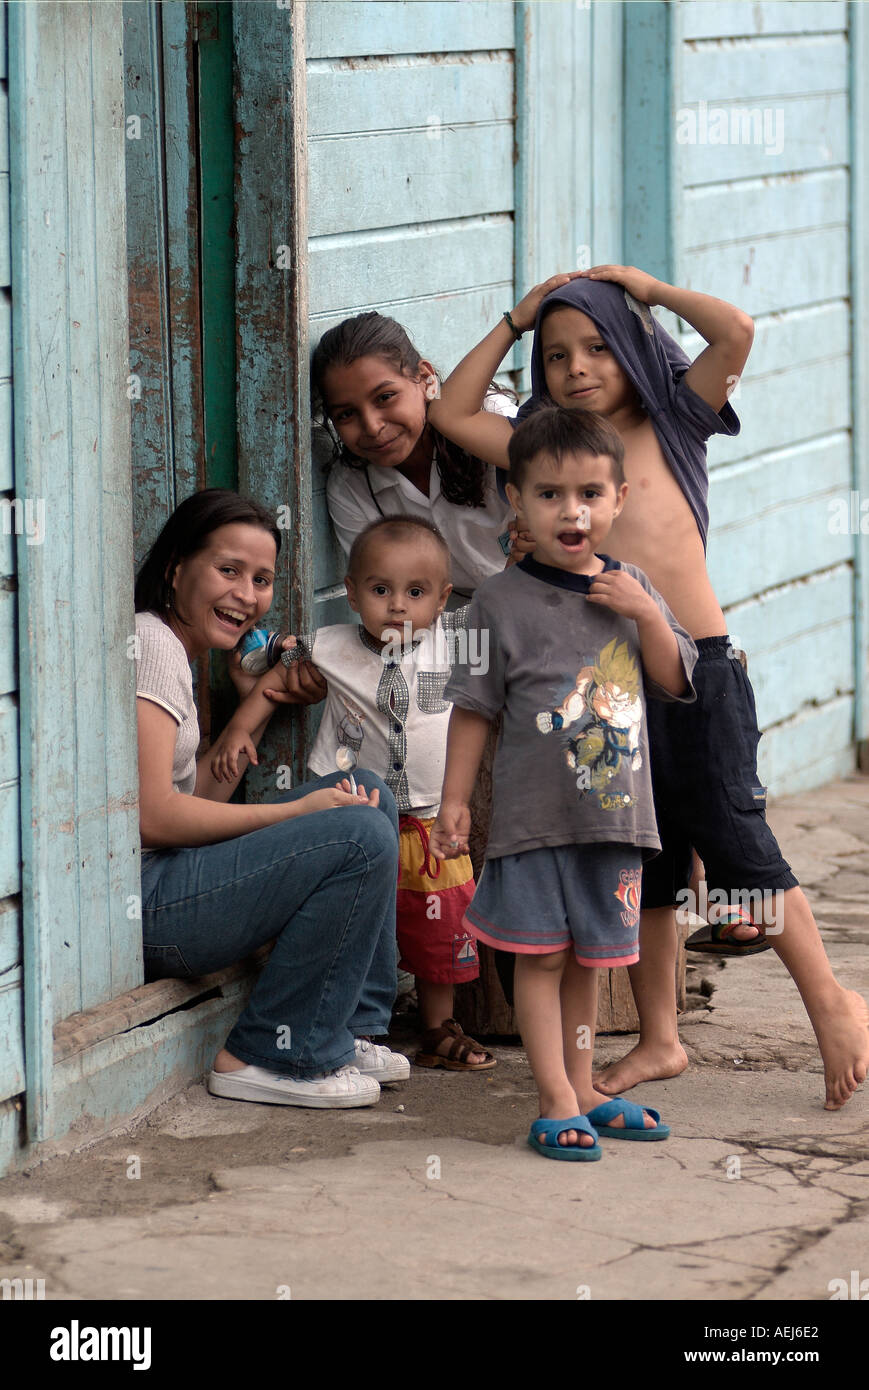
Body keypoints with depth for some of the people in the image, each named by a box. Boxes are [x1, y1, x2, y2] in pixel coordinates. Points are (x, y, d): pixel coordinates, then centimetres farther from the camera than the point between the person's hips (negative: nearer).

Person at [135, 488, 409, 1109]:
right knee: (362, 837, -18)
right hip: (135, 904, -10)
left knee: (368, 794, 9)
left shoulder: (176, 652, 21)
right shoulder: (151, 643, -10)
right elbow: (154, 816, -19)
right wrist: (296, 813, -13)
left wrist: (257, 709, 12)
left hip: (171, 883, 10)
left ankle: (345, 1033, 8)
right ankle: (269, 1059, -10)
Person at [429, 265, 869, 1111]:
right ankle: (658, 1041, 19)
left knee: (732, 840, -5)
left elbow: (735, 332, -9)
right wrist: (515, 322, 13)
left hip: (697, 666, -4)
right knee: (637, 865, 9)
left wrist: (649, 288, 3)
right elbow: (452, 415, 9)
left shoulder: (671, 426, 3)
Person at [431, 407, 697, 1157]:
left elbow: (676, 682, 8)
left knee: (589, 956, 13)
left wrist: (647, 615, -7)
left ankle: (583, 1088, 22)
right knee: (541, 955, -3)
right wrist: (454, 800, -5)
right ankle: (557, 1102, 0)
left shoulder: (631, 589, 8)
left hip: (616, 811, 4)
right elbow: (473, 707, -2)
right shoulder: (503, 601, -5)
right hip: (534, 812, -4)